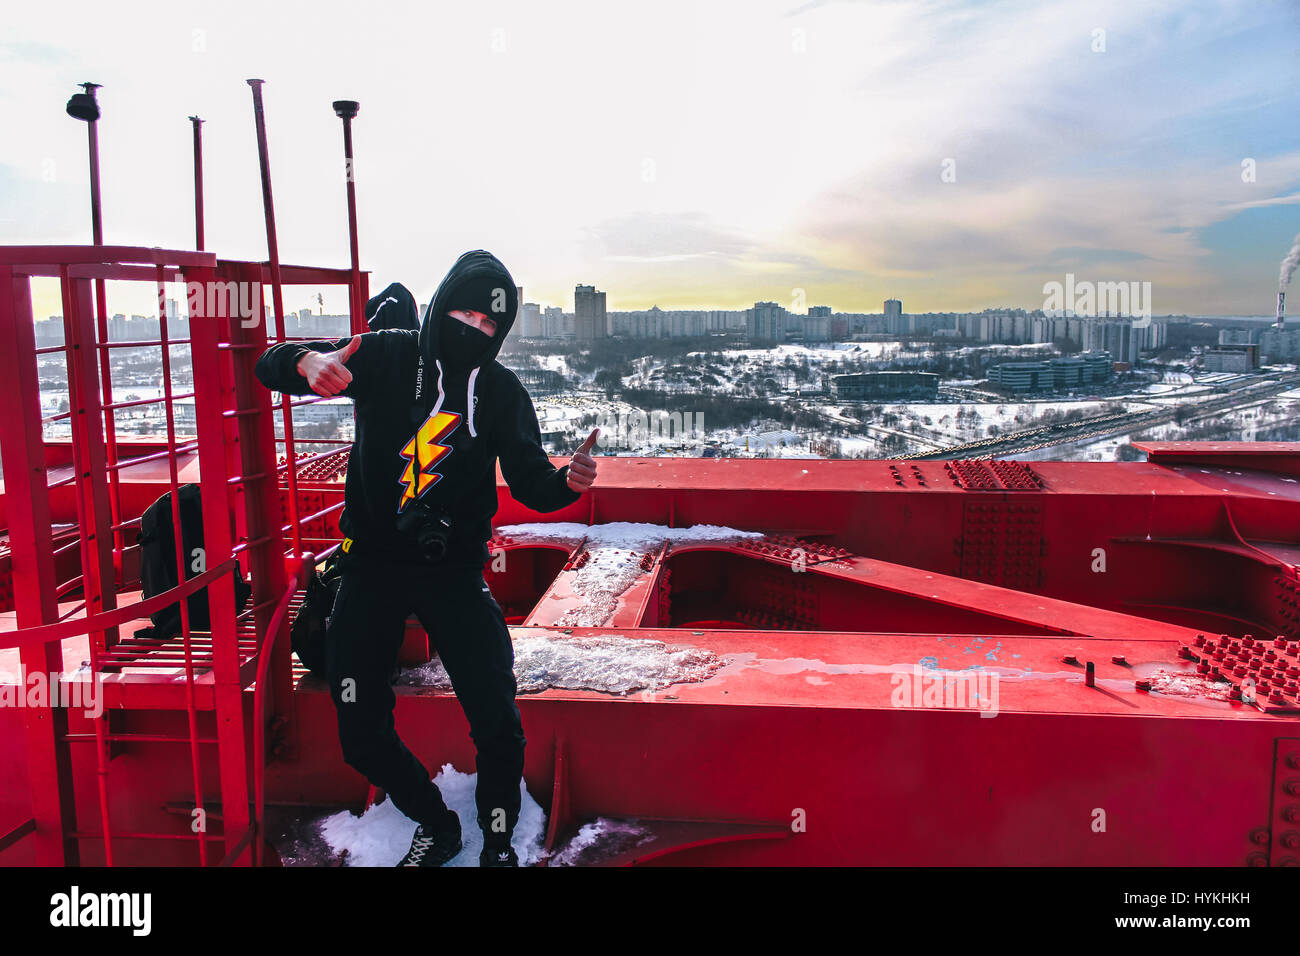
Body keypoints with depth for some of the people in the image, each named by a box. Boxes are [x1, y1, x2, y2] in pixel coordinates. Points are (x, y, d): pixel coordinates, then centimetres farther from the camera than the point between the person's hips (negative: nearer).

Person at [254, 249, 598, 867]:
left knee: (499, 730, -8)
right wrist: (307, 361, -30)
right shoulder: (386, 356, -4)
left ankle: (499, 843, 21)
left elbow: (530, 484, -1)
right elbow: (272, 367, -5)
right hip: (372, 567, 1)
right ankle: (436, 828, 30)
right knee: (362, 739, 4)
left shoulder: (501, 391, -1)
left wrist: (566, 481, -25)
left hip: (455, 572, 0)